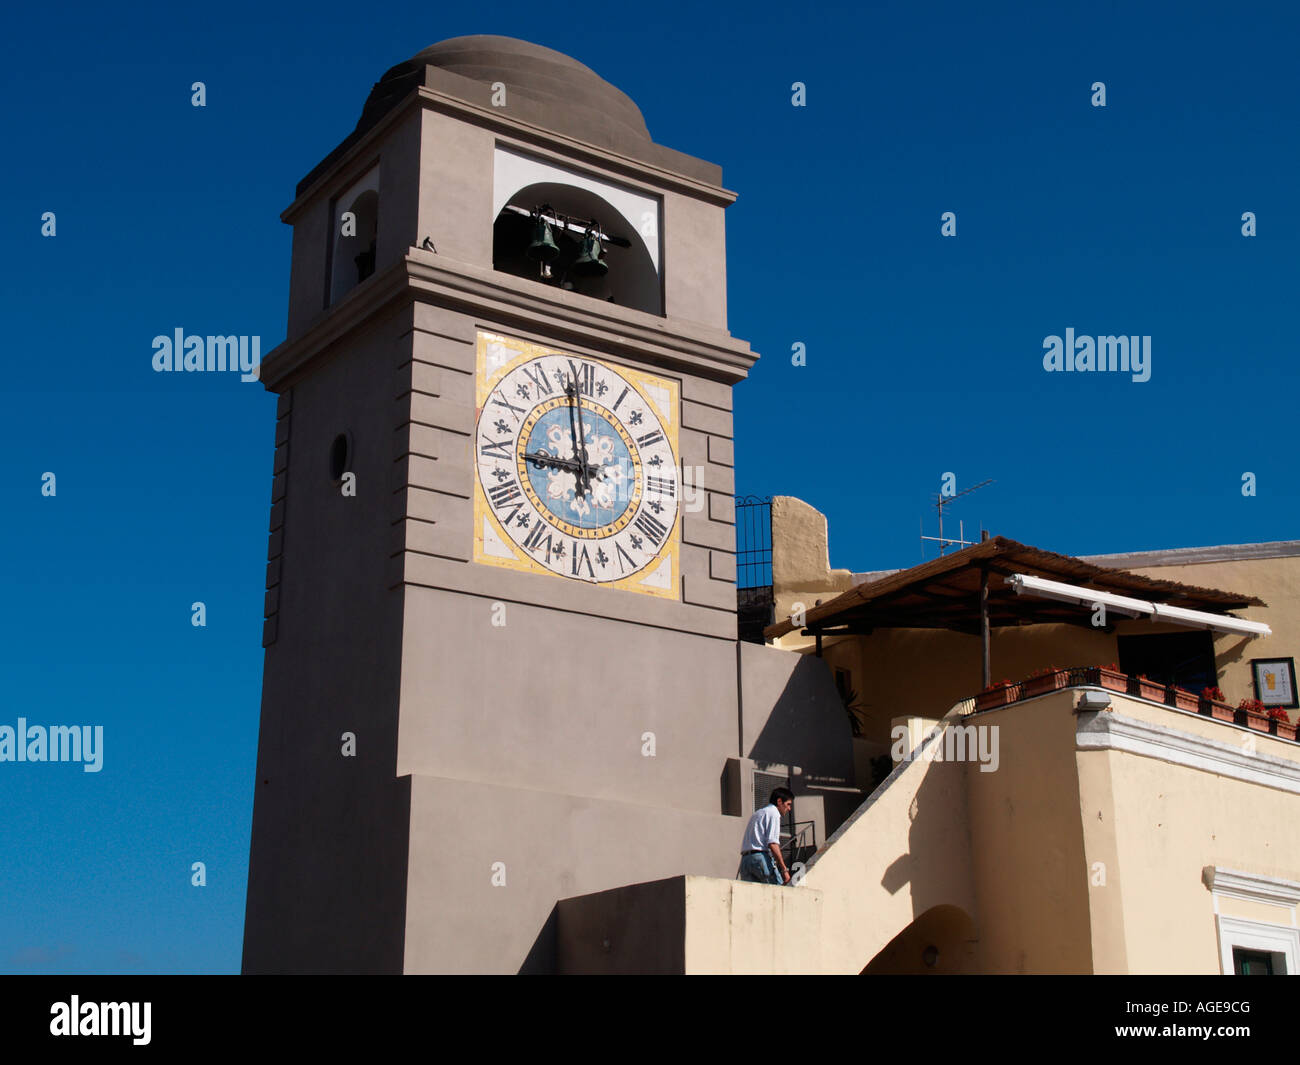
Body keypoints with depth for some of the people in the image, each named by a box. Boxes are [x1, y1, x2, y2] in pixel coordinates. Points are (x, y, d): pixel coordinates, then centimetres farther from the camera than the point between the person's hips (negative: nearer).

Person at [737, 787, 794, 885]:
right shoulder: (773, 812, 1)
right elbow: (772, 843, -11)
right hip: (761, 856, -8)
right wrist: (784, 869, -13)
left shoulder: (757, 813, 29)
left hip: (745, 859, 8)